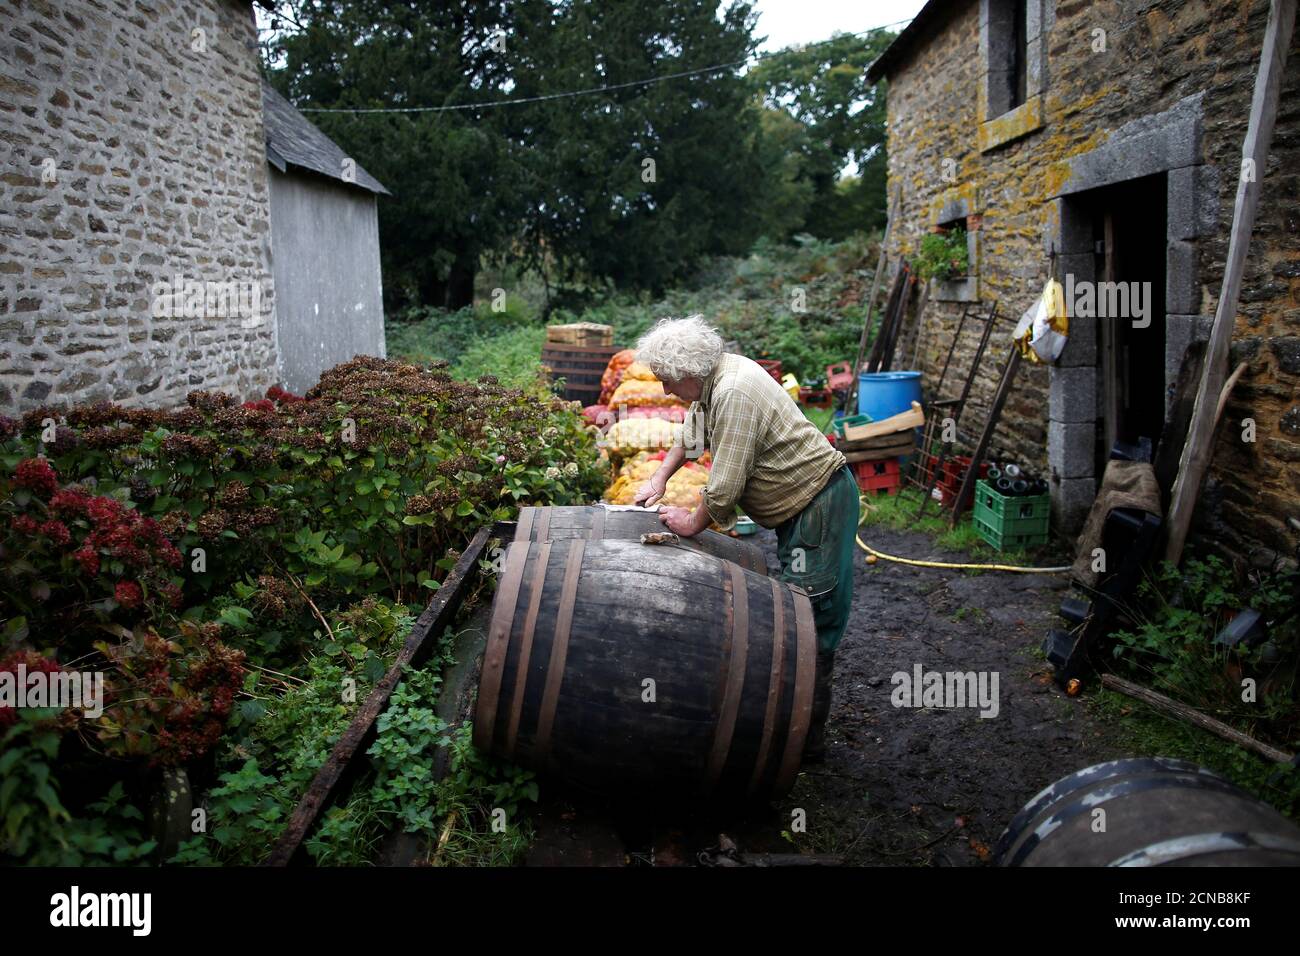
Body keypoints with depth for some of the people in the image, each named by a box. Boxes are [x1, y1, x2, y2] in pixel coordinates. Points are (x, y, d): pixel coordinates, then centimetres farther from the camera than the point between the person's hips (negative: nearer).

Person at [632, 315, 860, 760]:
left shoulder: (735, 394, -25)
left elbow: (724, 489, -22)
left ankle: (808, 738, 1)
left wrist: (693, 523, -5)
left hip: (822, 502, -10)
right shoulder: (713, 381, 6)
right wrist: (659, 479, 21)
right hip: (799, 503, 10)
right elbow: (691, 434, 27)